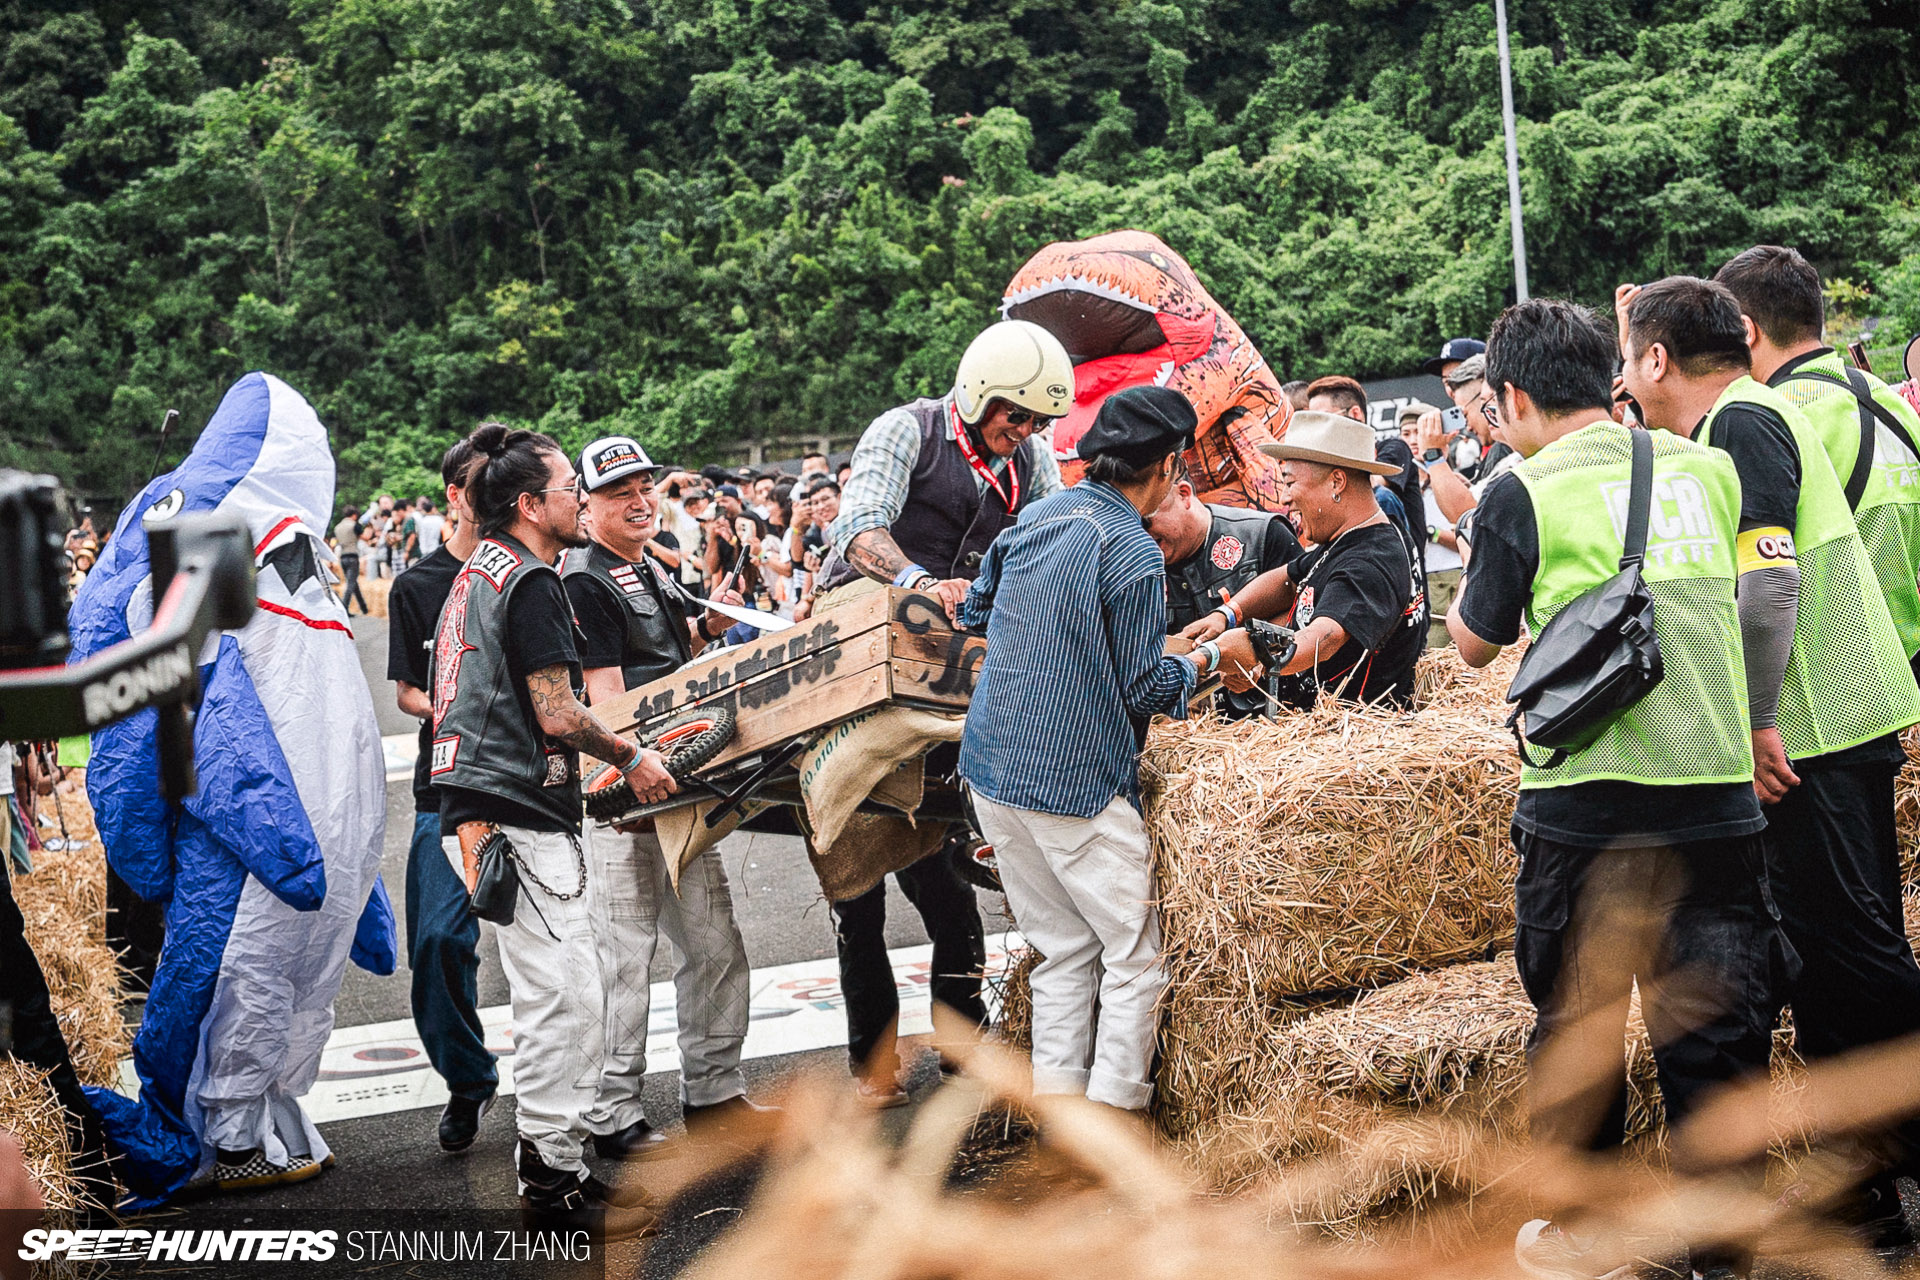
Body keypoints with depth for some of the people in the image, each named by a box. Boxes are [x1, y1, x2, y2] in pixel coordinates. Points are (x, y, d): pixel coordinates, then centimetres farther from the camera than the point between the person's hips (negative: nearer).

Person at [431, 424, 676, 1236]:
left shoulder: (476, 575, 19)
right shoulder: (531, 582, -12)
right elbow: (559, 714, -15)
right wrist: (631, 758, -1)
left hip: (480, 813, 10)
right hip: (518, 814, -10)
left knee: (552, 998, 15)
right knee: (564, 996, -7)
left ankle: (548, 1163, 21)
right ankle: (554, 1187, -3)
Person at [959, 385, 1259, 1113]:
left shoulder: (1038, 517, 8)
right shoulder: (1133, 554, -15)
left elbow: (973, 612, 22)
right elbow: (1145, 690, -10)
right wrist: (1216, 654, 4)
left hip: (991, 771, 8)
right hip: (1076, 783, -7)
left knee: (1064, 952, 14)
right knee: (1133, 957, 3)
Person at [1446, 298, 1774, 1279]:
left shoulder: (1523, 494, -8)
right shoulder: (1709, 469, 5)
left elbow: (1475, 642, 4)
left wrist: (1473, 557, 19)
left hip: (1586, 804, -3)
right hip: (1720, 798, 3)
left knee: (1578, 1018, 13)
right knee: (1716, 1025, 10)